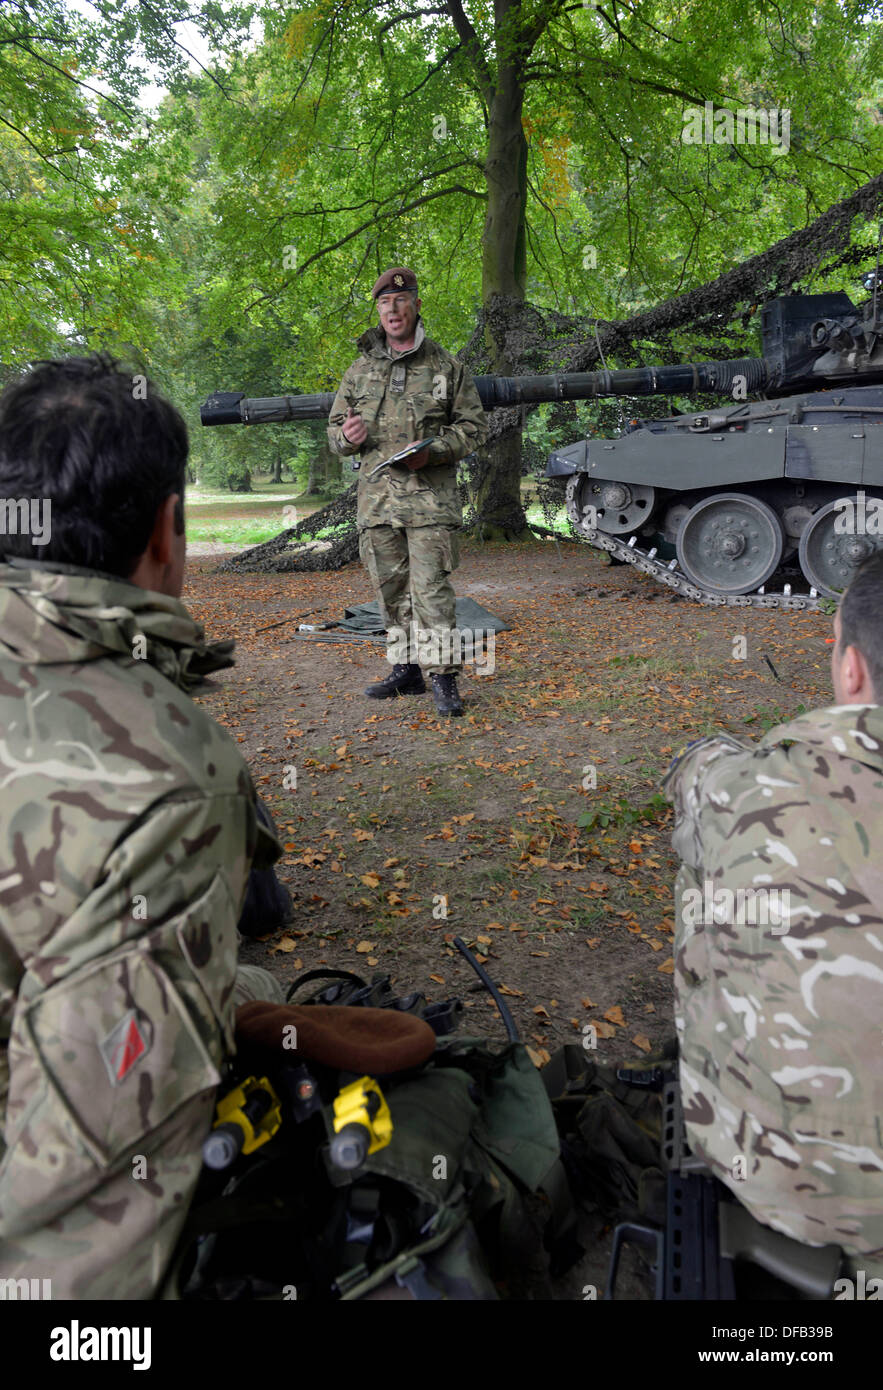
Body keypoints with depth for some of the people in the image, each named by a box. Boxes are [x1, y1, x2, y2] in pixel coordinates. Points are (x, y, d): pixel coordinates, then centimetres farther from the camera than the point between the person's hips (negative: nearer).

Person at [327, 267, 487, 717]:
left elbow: (473, 427, 5)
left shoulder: (447, 367, 6)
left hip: (430, 498, -4)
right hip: (376, 498, 4)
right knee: (391, 591, 9)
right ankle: (407, 670, 20)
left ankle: (443, 677, -4)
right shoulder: (359, 370, 14)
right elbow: (333, 428, 20)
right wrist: (346, 436, -6)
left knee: (431, 590, -9)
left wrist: (431, 452, -12)